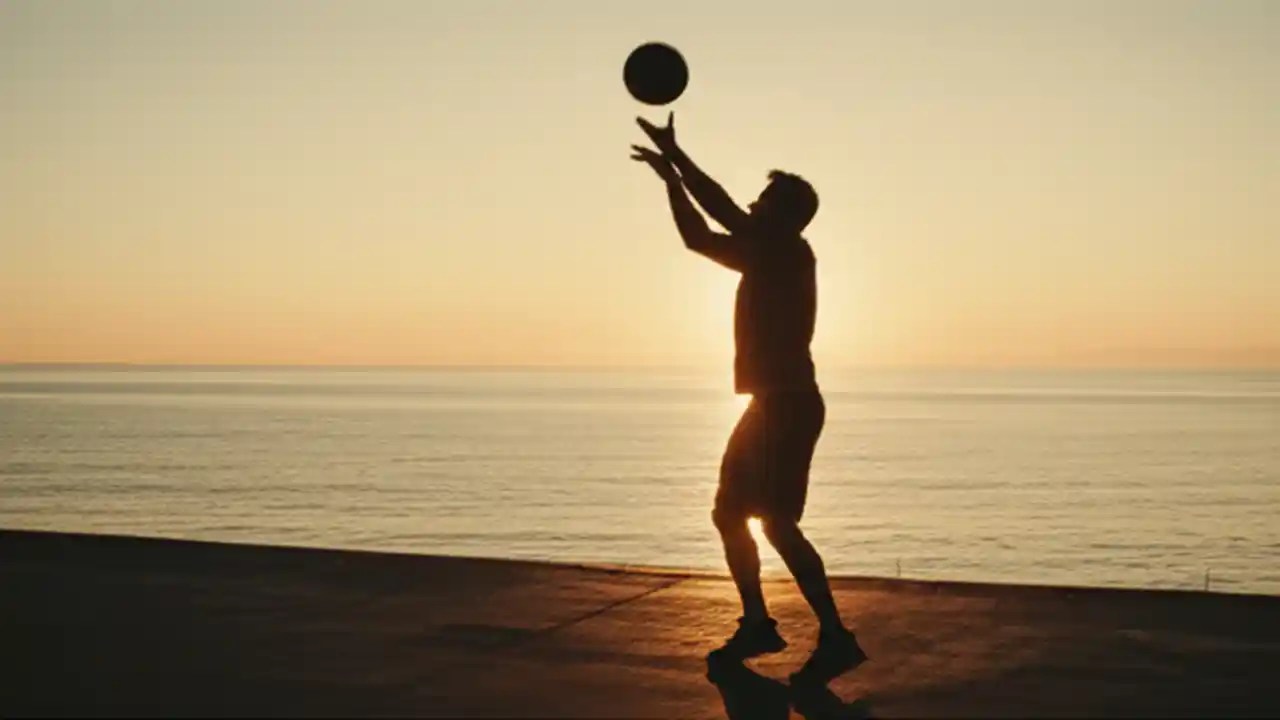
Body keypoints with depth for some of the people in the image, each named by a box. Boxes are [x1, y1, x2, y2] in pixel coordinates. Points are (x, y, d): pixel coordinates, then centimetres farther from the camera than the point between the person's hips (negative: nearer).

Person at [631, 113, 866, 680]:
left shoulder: (791, 253, -10)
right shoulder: (766, 258, 15)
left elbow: (726, 213, -19)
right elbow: (699, 238, 22)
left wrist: (675, 154, -13)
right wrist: (670, 174, 18)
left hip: (788, 405, -10)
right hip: (775, 405, 10)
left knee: (778, 522, -14)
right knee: (730, 513, 13)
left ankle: (836, 638, -13)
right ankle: (757, 624, 20)